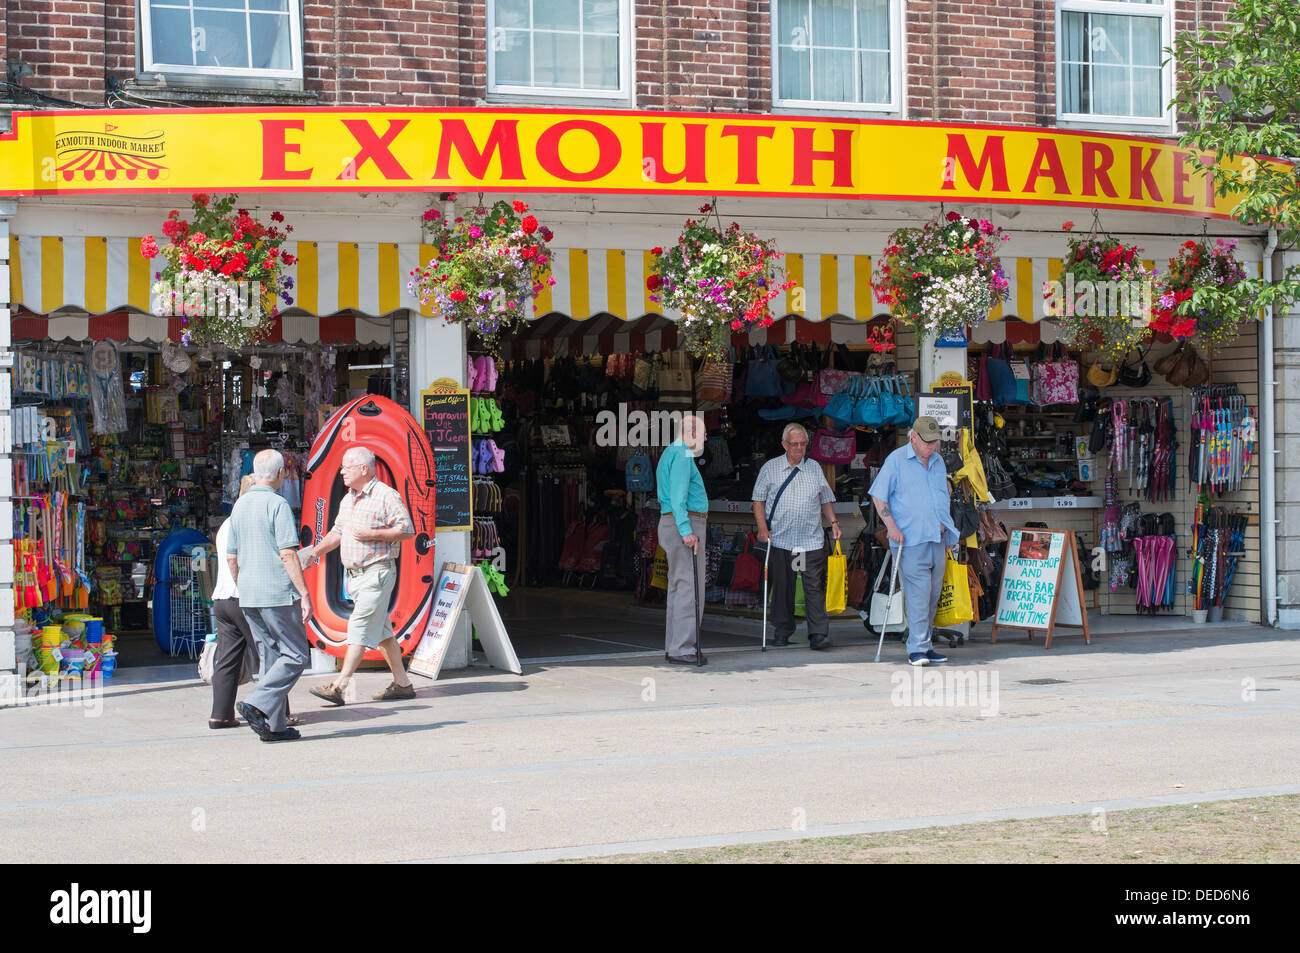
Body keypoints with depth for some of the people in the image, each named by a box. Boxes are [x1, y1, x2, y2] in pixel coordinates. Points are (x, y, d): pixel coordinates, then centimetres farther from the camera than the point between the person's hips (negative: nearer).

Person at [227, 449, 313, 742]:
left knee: (275, 655, 13)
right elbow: (288, 555, -16)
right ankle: (257, 705, -15)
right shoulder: (277, 505, -11)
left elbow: (231, 557, 16)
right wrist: (304, 594, -14)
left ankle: (275, 725, 10)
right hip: (278, 594, -8)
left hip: (249, 597, 8)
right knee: (296, 656, 0)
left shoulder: (239, 506, 12)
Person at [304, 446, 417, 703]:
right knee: (381, 630, 11)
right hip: (355, 574, 9)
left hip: (377, 572, -9)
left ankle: (338, 687, -18)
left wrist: (373, 534, -18)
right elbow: (337, 532, 23)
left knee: (361, 627, -12)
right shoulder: (347, 500, 16)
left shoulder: (386, 495, -9)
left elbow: (407, 530, -12)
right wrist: (315, 551, 9)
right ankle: (402, 683, 17)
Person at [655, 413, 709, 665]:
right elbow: (678, 496, -20)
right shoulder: (681, 456, -11)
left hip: (671, 523, 11)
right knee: (689, 587, -12)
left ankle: (674, 647, 15)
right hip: (686, 524, -11)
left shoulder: (670, 454, 22)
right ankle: (682, 649, -15)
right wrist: (686, 531, -25)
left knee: (679, 586, 12)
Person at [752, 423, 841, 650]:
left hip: (812, 540, 1)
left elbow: (826, 499, 20)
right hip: (780, 540, -1)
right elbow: (758, 500, 7)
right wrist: (762, 528, -4)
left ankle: (818, 634, -9)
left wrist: (833, 522, 6)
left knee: (815, 587, -7)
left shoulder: (815, 468, 13)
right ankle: (782, 633, 15)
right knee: (782, 587, 4)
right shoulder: (770, 468, 7)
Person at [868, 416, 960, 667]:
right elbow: (878, 496, -3)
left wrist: (947, 533, 22)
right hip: (910, 540, -6)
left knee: (933, 593, 7)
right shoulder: (896, 460, -3)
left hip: (937, 539, 6)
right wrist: (892, 526, -12)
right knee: (918, 593, -12)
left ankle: (924, 645, 15)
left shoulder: (938, 462, 16)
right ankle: (917, 648, -12)